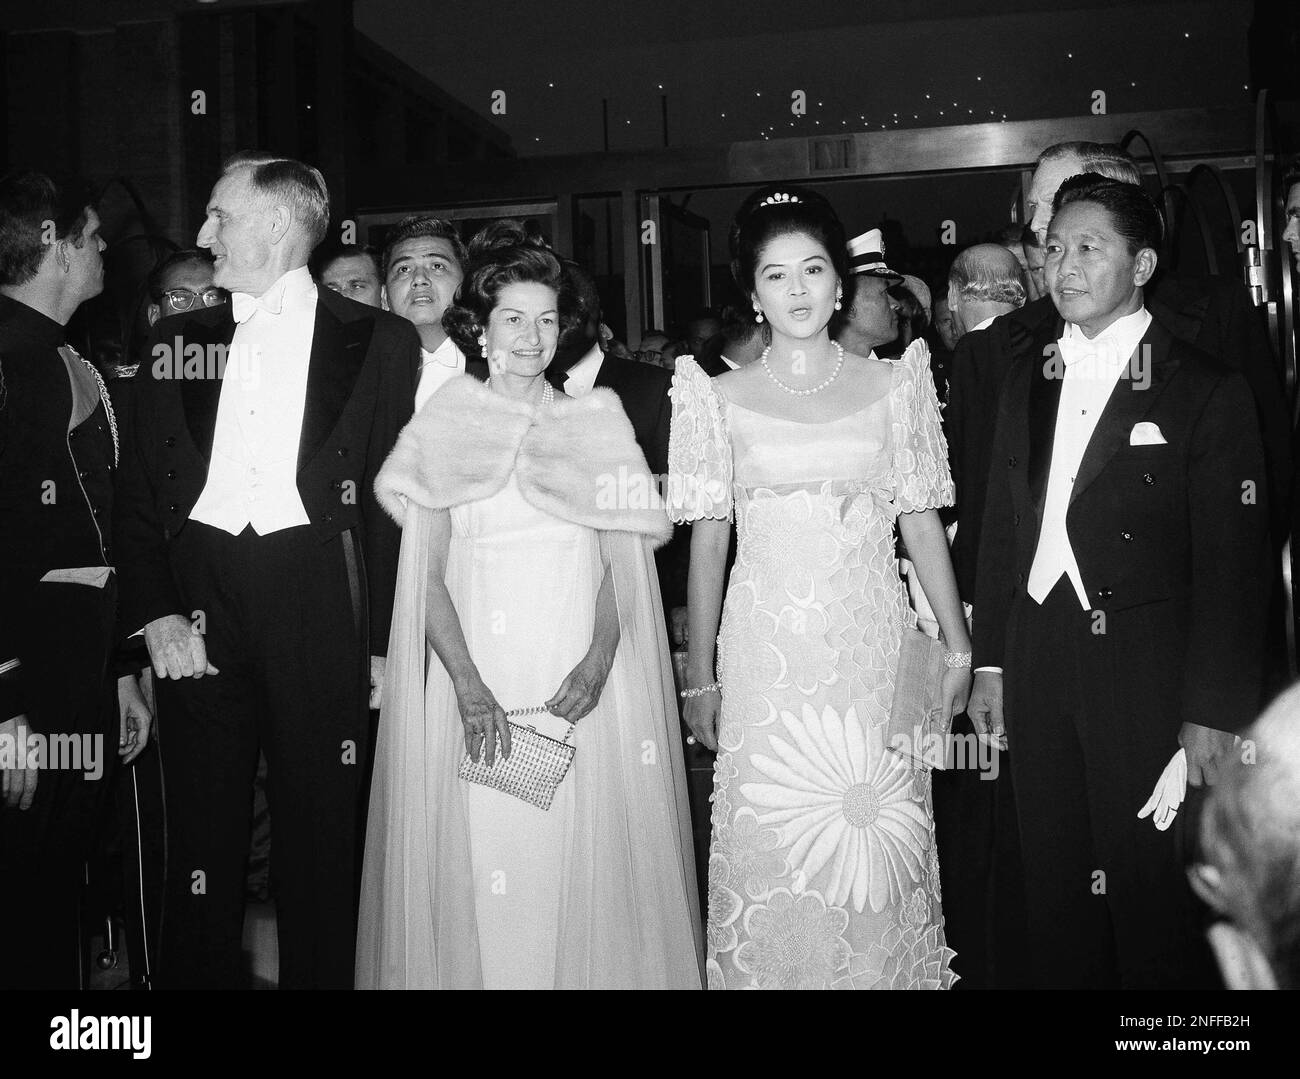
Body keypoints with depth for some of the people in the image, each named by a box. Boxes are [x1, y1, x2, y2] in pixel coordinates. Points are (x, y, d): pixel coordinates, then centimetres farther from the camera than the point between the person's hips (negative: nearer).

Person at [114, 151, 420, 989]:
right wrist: (154, 613, -4)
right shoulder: (179, 339, 13)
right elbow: (141, 490, 10)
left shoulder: (379, 340, 4)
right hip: (198, 595, 3)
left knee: (322, 828, 5)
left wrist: (384, 639, -5)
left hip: (318, 602, -2)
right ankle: (196, 974, 23)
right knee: (201, 824, 8)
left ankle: (319, 974, 21)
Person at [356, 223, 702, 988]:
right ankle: (480, 972, 19)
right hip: (480, 674, -1)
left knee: (585, 860, 3)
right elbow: (426, 571, -1)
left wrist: (599, 660, -12)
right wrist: (468, 683, -13)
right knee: (482, 863, 0)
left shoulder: (598, 421, 9)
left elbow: (625, 558, 3)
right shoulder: (446, 427, 6)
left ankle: (591, 970, 21)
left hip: (582, 681, 1)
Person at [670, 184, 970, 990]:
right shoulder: (721, 398, 4)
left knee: (878, 862, 5)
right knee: (770, 863, 4)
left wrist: (959, 646, 1)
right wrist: (701, 675, 2)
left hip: (874, 649, 1)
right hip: (766, 654, 0)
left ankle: (885, 972, 25)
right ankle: (774, 974, 23)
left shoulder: (893, 384, 6)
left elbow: (921, 521, 5)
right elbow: (709, 538, 4)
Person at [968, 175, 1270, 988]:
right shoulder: (1028, 378, 10)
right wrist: (991, 661, 8)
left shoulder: (1207, 392, -6)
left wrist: (1215, 713, -11)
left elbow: (1232, 565, -8)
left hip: (1146, 674, -4)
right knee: (1055, 885, 13)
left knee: (1153, 891, 6)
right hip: (1039, 665, 5)